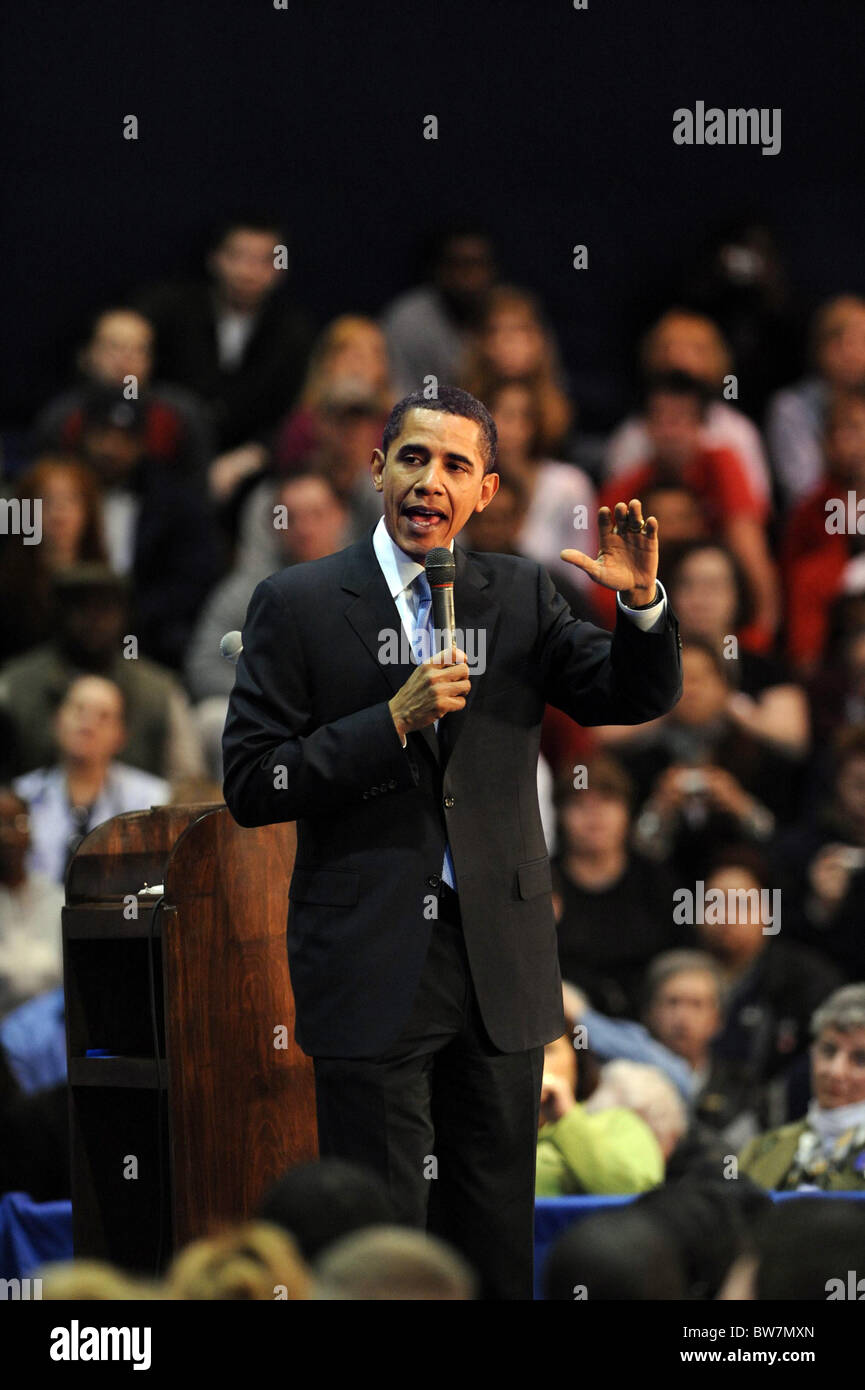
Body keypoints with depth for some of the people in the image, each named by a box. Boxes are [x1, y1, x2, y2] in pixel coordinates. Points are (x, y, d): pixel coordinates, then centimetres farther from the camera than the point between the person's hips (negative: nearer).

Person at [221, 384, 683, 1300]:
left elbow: (639, 699, 5)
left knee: (498, 1242, 10)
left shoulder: (518, 596, 8)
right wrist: (395, 722, -15)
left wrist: (641, 602, -14)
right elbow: (250, 787, -5)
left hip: (501, 968, 3)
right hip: (370, 967, -3)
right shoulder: (298, 604, -1)